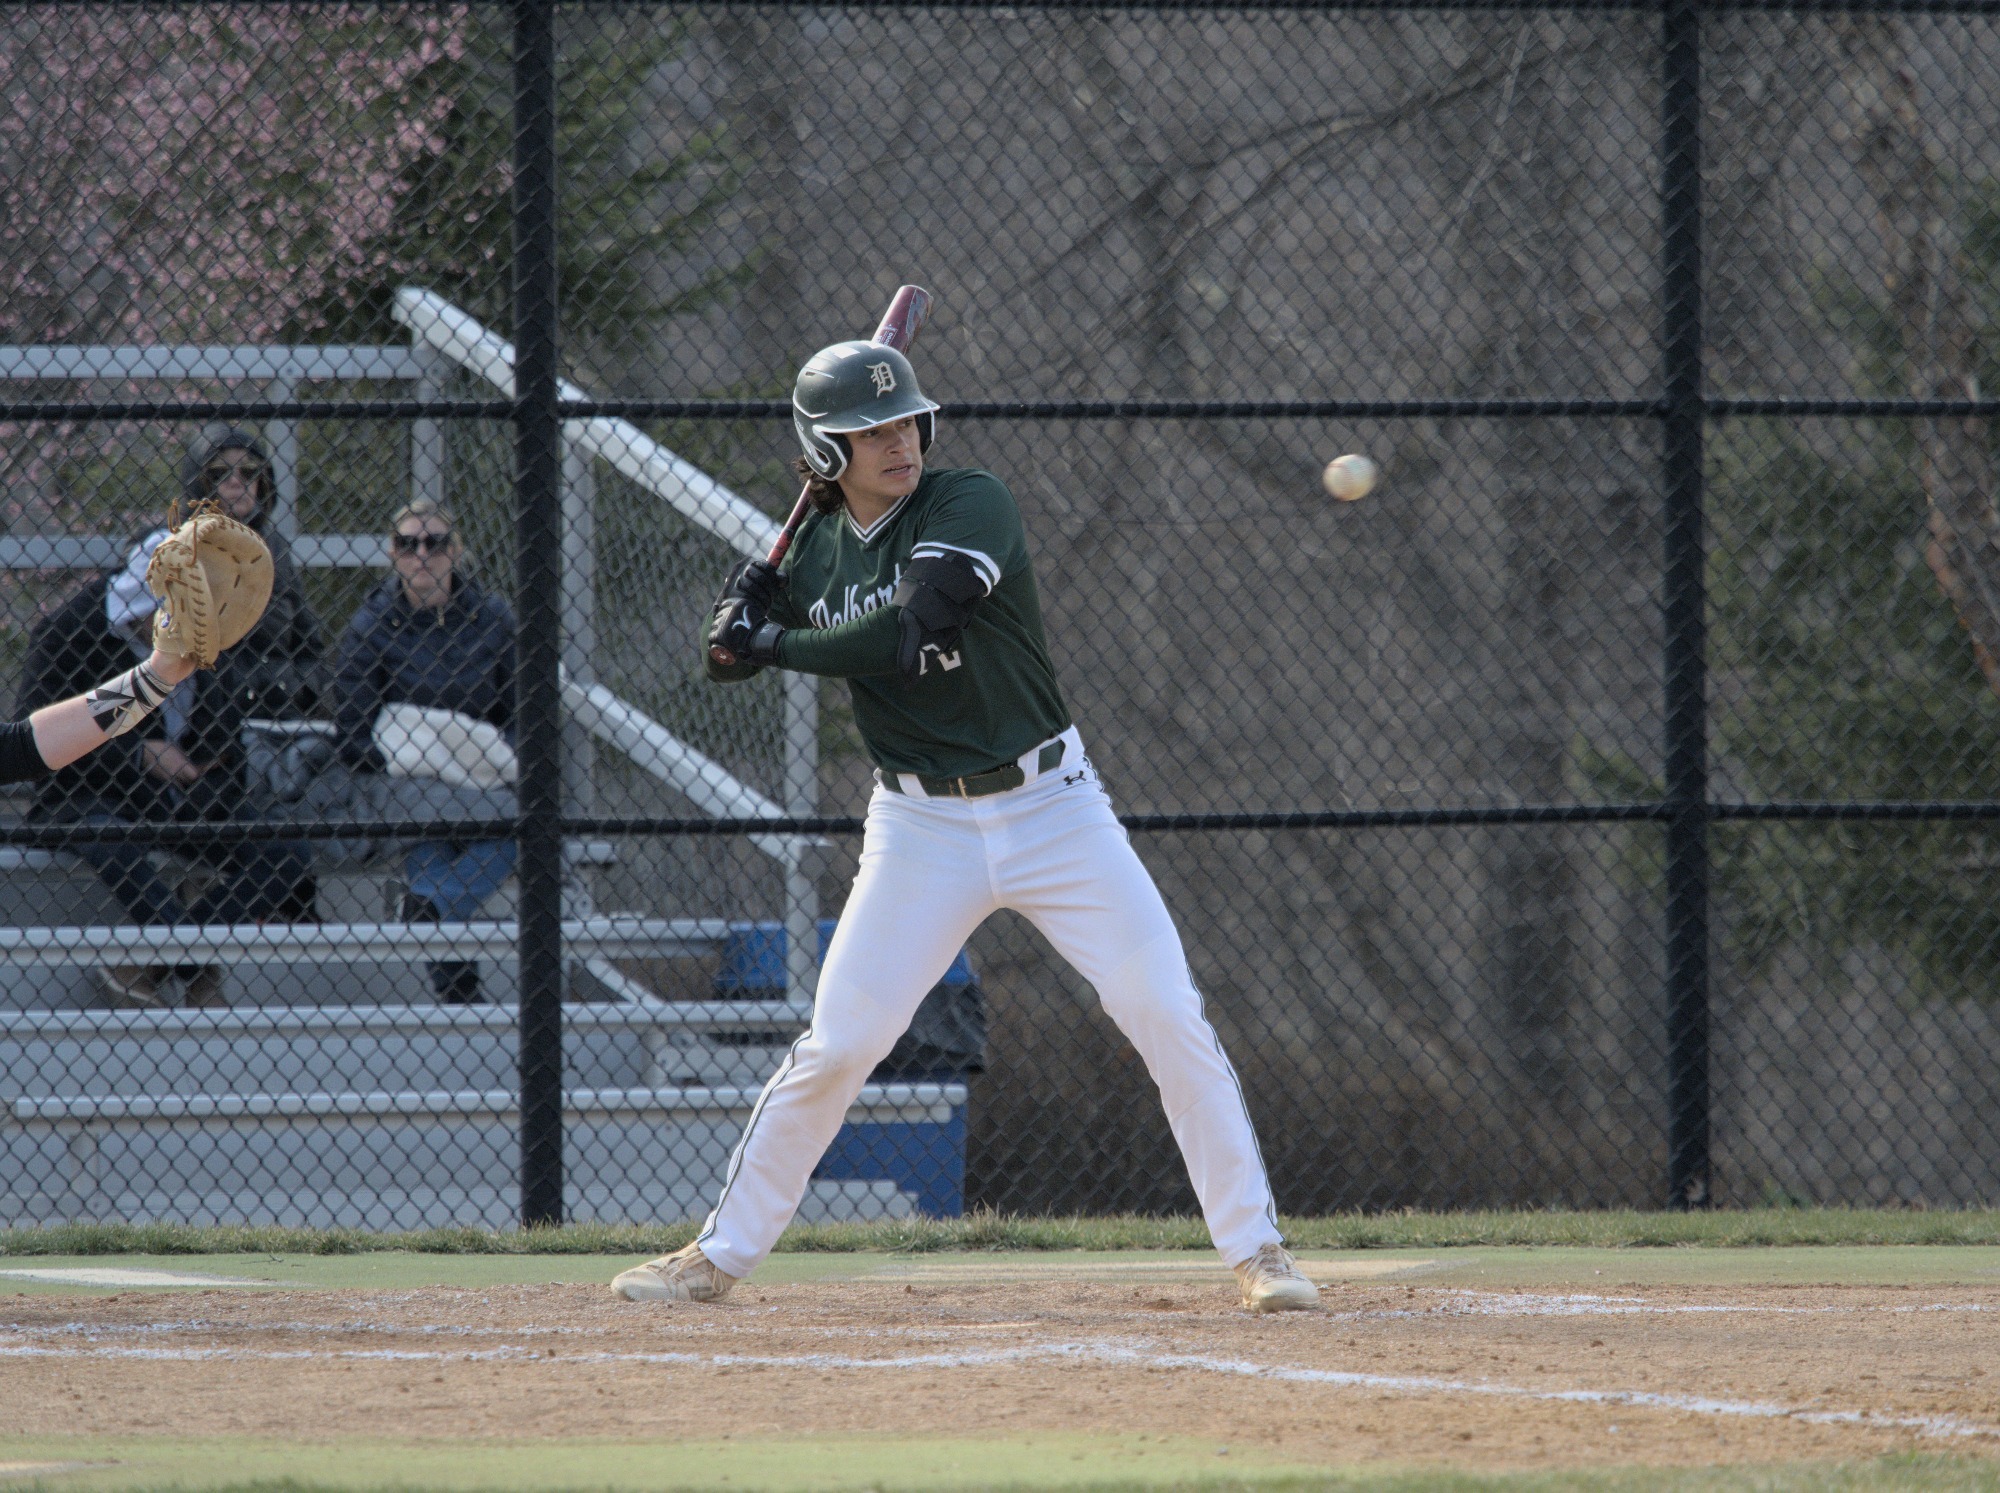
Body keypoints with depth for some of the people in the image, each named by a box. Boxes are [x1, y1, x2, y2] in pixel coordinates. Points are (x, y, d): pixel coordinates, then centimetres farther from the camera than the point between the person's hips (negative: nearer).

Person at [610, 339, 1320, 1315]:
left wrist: (775, 645, -13)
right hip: (922, 826, 2)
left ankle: (1254, 1248, 1)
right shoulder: (818, 551, 3)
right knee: (837, 1047, -3)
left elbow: (904, 633, -25)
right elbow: (736, 653, 17)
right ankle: (722, 1253, 10)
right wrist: (745, 611, -7)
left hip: (1051, 806, -2)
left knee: (1171, 1021, -8)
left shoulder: (970, 506, -11)